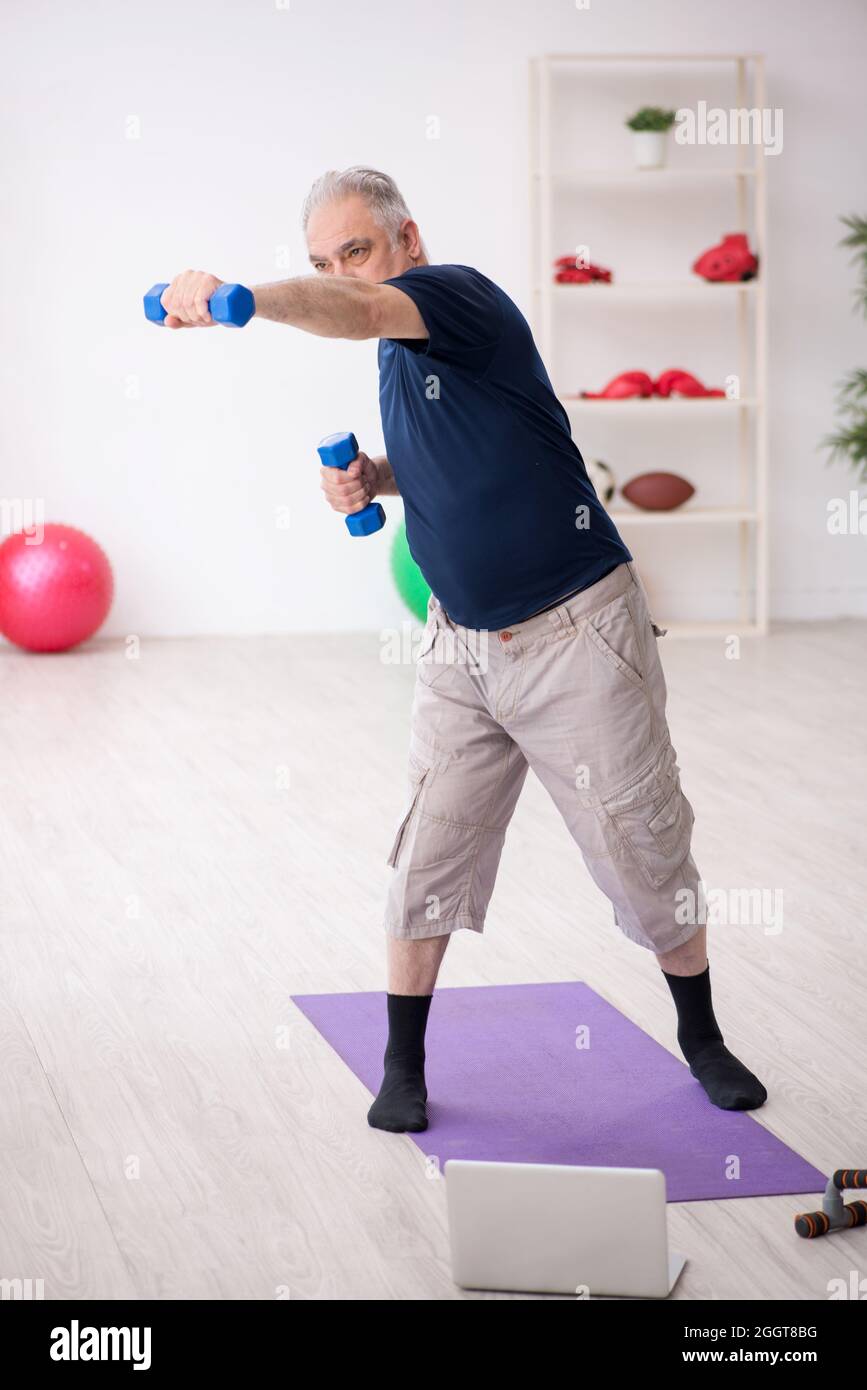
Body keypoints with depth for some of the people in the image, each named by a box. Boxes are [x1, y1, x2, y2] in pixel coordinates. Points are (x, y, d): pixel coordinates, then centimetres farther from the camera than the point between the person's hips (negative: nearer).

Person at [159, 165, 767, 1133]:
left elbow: (360, 312, -41)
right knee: (429, 856, 3)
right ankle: (403, 1068, 16)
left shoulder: (461, 297, -18)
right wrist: (375, 478, 2)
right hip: (462, 647, 7)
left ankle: (702, 1041, 26)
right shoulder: (397, 358, 7)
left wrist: (238, 299, -59)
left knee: (647, 851, 6)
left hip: (577, 634, -7)